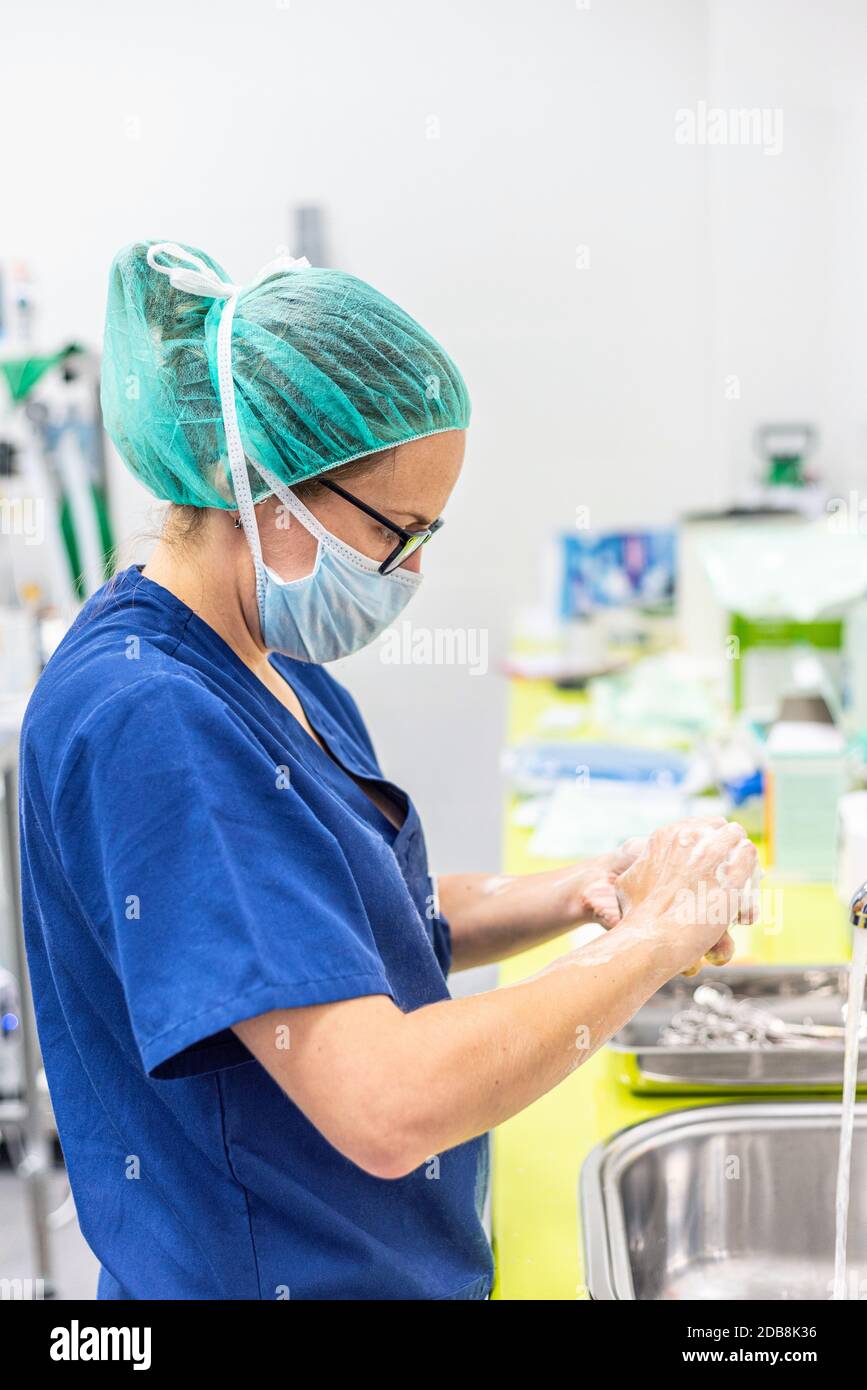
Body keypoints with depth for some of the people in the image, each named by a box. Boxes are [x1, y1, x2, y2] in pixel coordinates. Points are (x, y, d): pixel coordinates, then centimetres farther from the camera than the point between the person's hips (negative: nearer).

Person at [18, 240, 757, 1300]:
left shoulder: (275, 669, 2)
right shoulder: (145, 721, -29)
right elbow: (389, 1106, -34)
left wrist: (569, 896, -5)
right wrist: (650, 939, -22)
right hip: (265, 1272, -9)